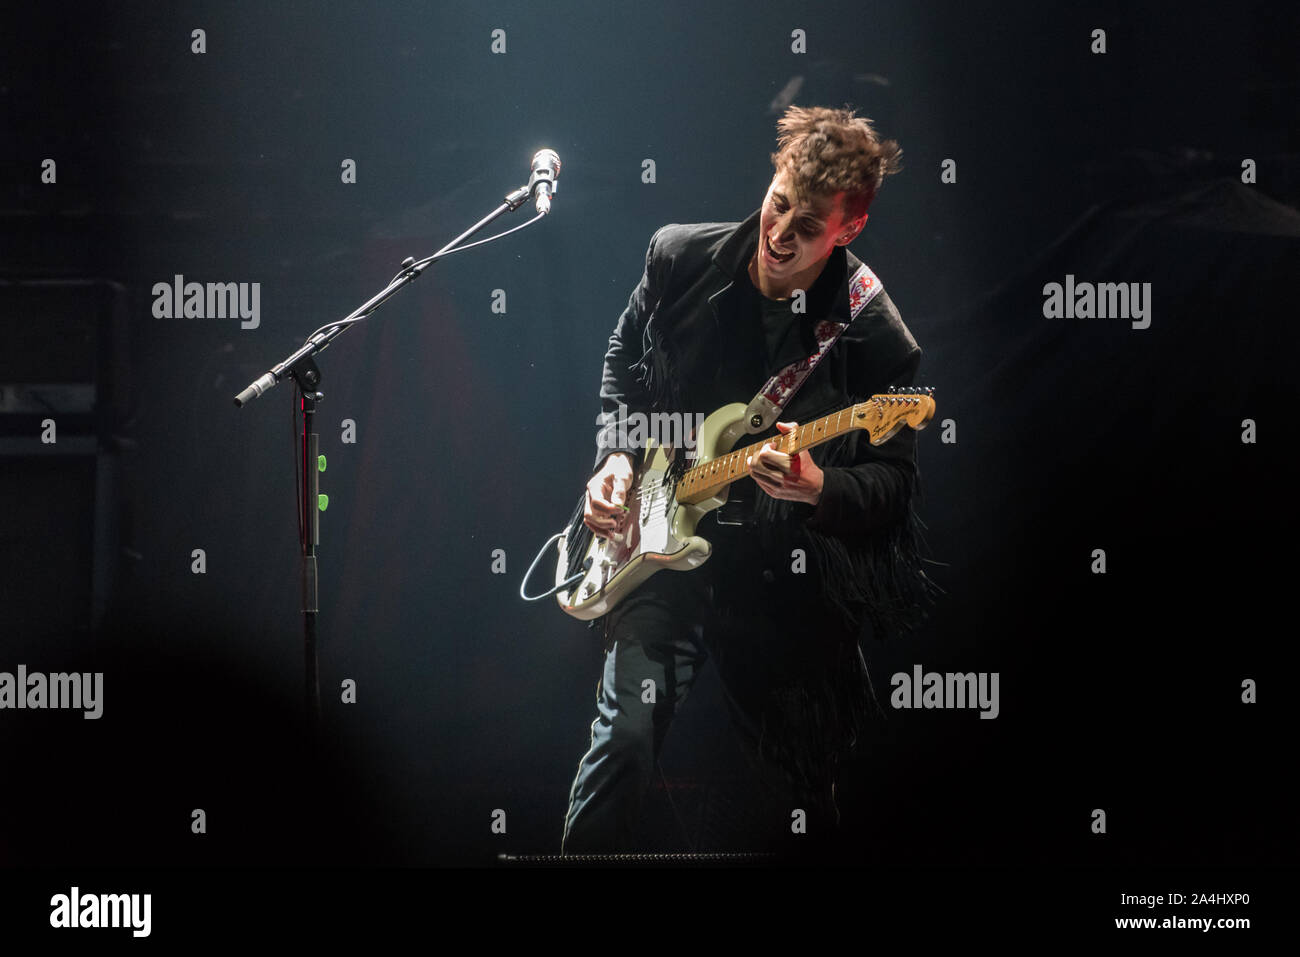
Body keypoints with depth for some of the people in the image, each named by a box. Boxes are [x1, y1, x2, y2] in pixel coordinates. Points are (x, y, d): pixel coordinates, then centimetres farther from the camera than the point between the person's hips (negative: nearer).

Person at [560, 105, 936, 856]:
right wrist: (617, 455, 0)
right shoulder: (680, 260, -2)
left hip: (789, 575, -1)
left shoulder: (874, 338, -11)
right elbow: (623, 368, 16)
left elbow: (895, 483, -5)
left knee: (809, 780, 11)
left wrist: (821, 491, -26)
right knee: (627, 739, -19)